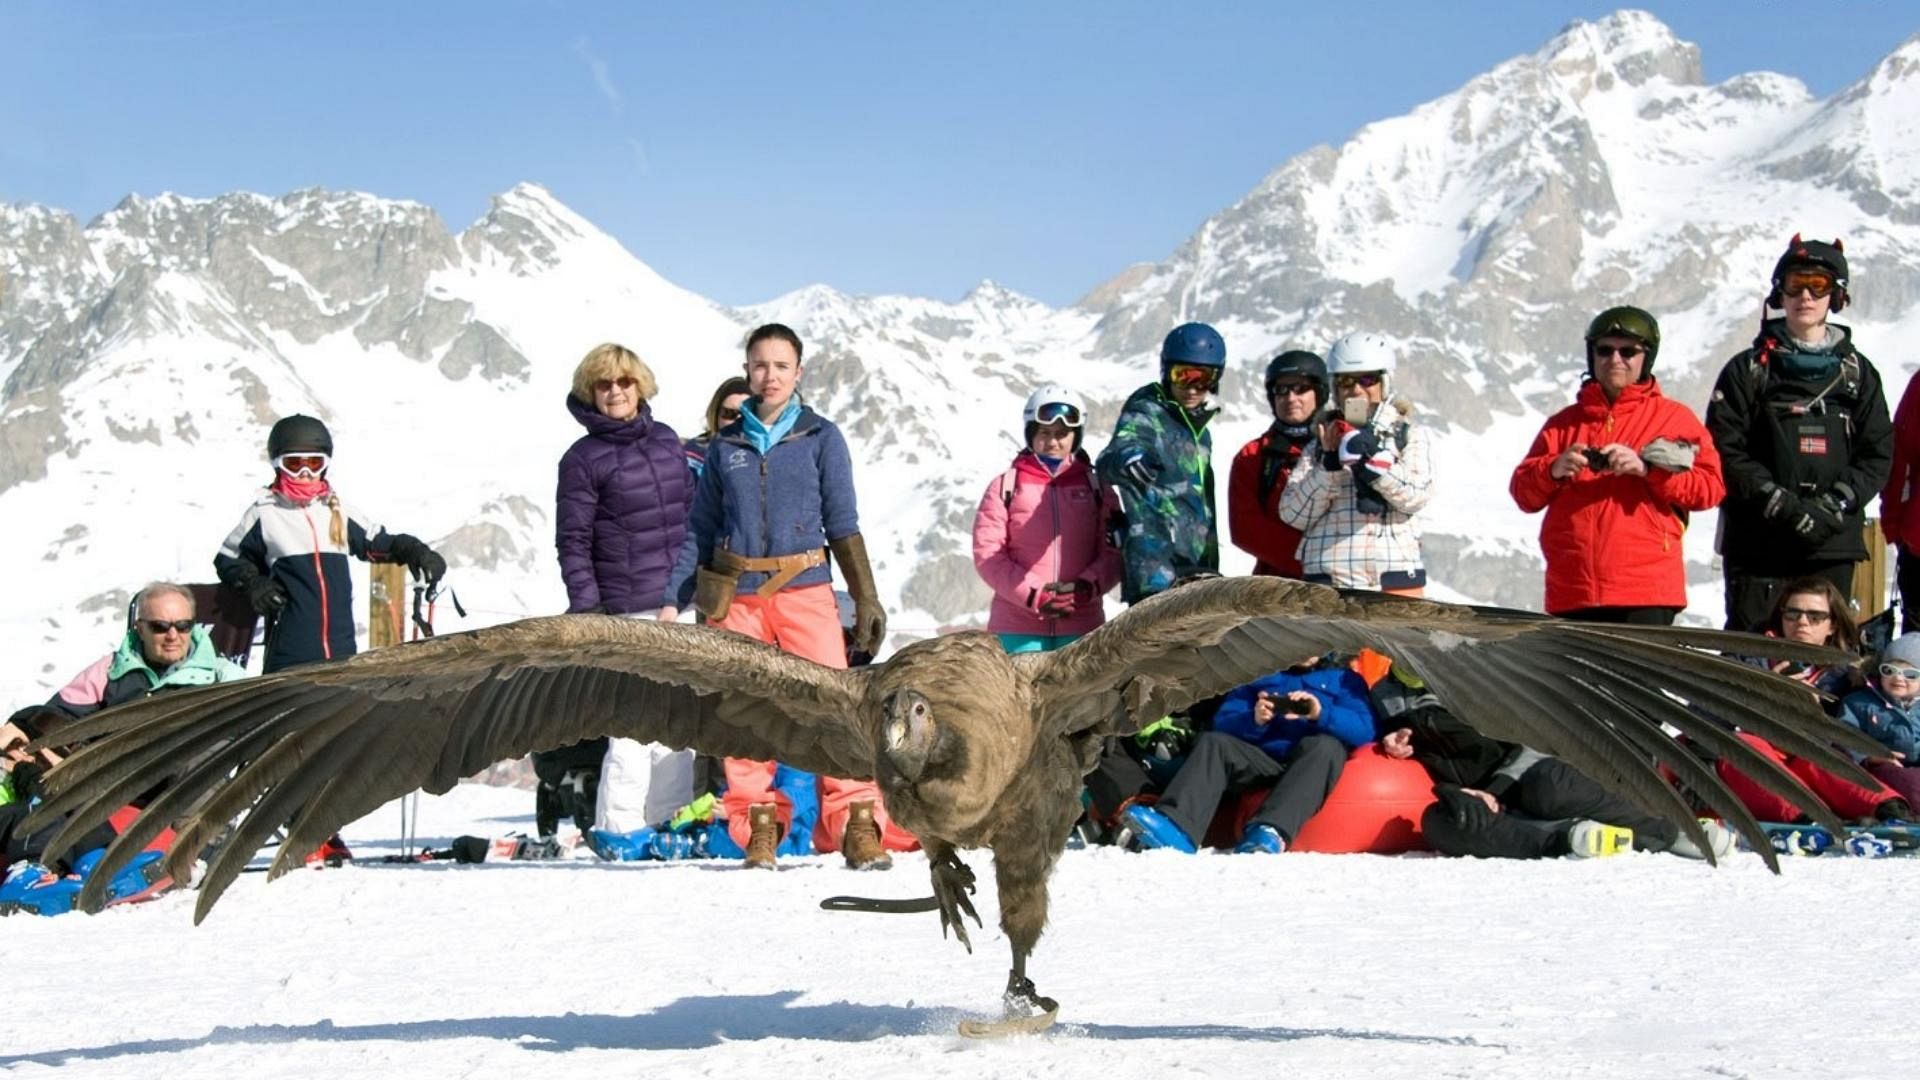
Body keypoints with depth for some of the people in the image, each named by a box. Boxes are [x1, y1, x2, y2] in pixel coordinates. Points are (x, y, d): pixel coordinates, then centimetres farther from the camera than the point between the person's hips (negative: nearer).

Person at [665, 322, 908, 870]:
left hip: (805, 589, -2)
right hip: (738, 597, 2)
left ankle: (858, 824, -11)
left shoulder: (821, 438, 8)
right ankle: (757, 828, 6)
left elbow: (843, 526, 8)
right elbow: (699, 530, 15)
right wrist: (673, 599, 8)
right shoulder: (725, 446, 12)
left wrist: (866, 598, 3)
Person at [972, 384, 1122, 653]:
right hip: (1018, 629, -1)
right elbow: (987, 554, 0)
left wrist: (1086, 587, -12)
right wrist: (1034, 594, -12)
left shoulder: (1095, 487, 12)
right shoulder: (1005, 486, 6)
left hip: (1080, 627, 1)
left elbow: (1114, 551, 7)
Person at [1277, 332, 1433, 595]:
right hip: (1327, 577, 1)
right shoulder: (1323, 439, 17)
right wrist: (1329, 464, -5)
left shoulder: (1408, 435, 14)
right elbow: (1293, 514, 6)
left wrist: (1374, 460, -17)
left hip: (1394, 575, -1)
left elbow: (1417, 494, -4)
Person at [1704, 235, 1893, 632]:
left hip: (1833, 544, 2)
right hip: (1758, 543, -2)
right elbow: (1725, 451, -2)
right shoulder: (1748, 371, 7)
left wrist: (1833, 506, -9)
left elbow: (1877, 455, 7)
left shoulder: (1857, 372, 14)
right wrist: (1782, 504, -14)